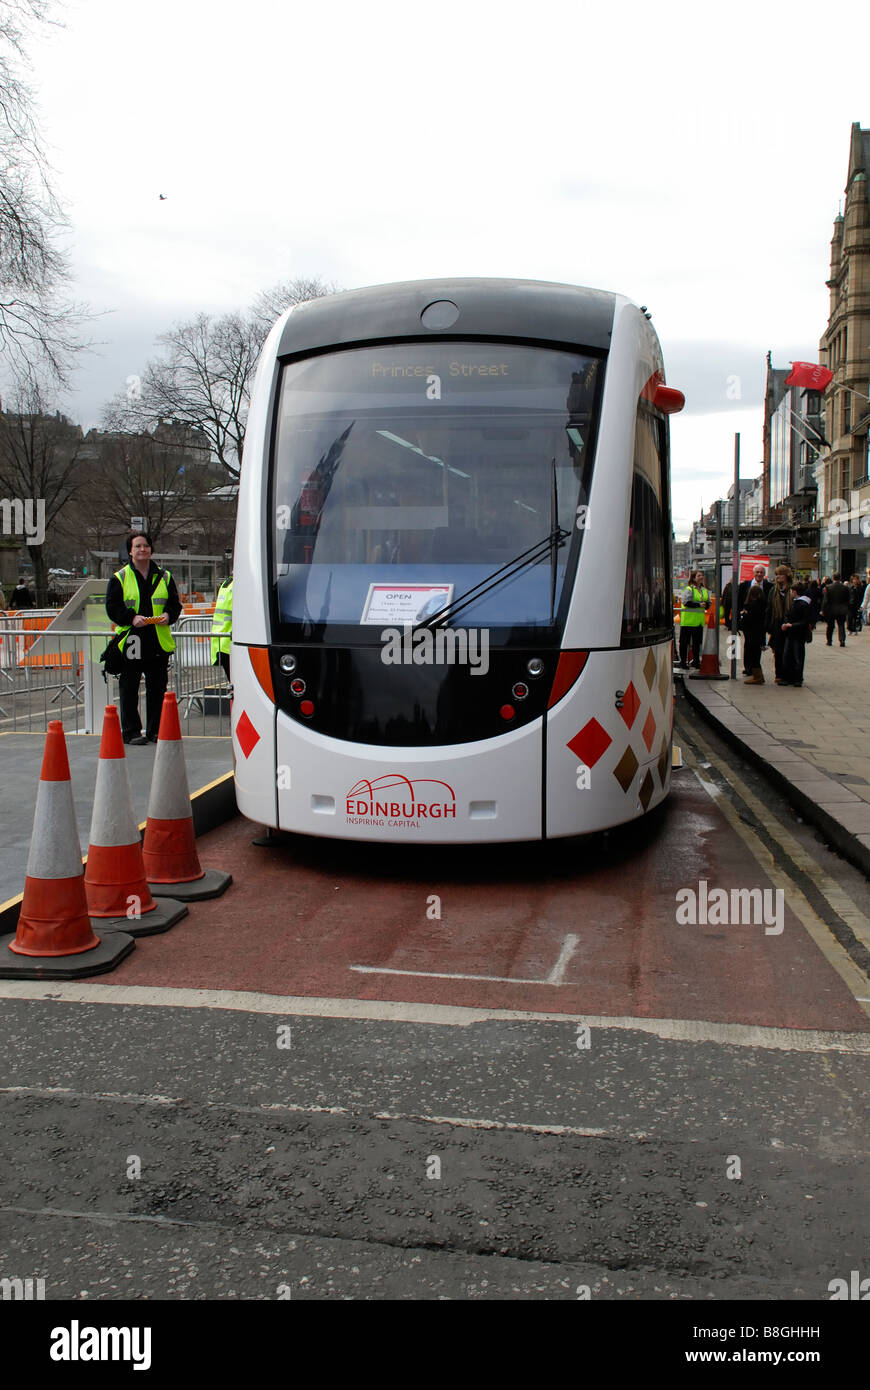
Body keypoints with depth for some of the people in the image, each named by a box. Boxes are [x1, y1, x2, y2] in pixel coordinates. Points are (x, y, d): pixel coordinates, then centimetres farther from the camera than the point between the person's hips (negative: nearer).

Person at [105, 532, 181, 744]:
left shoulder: (164, 577, 12)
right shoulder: (119, 578, 3)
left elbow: (175, 603, 13)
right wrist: (131, 618, -17)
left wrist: (168, 616, -8)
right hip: (131, 643, -3)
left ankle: (156, 731, 16)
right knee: (129, 690, 1)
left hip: (159, 643, 3)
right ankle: (131, 732, 9)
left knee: (158, 689, 6)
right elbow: (112, 607, -2)